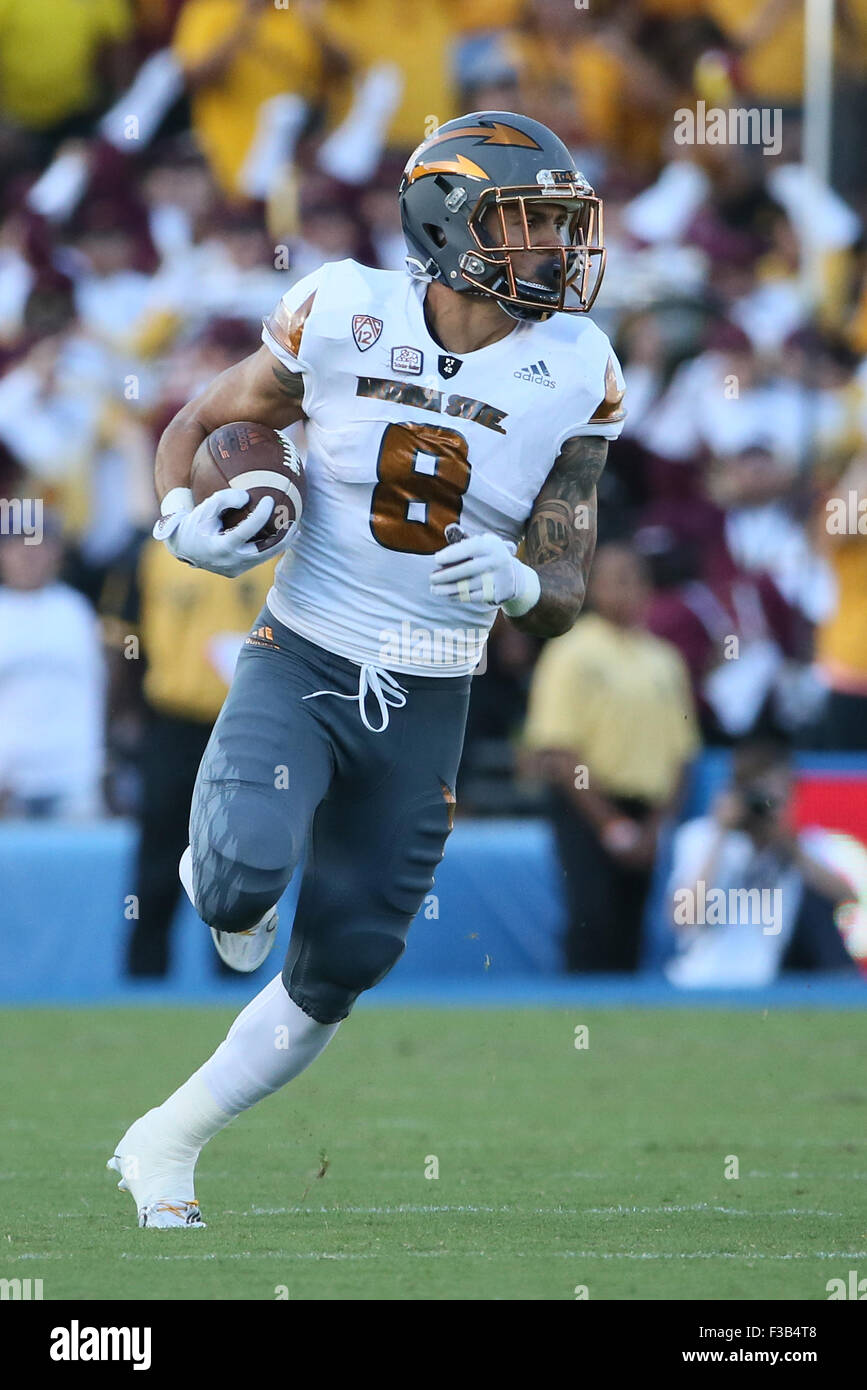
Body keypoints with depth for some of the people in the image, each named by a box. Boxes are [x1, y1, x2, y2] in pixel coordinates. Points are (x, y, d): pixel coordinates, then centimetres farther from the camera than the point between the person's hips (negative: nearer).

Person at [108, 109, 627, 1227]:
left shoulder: (572, 379, -4)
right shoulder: (343, 319, -9)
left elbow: (564, 596, -1)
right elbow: (195, 429, 7)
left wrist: (520, 586, -25)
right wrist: (187, 523, -15)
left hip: (425, 711, 3)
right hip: (299, 663, -3)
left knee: (335, 976, 7)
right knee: (246, 874, -30)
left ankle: (165, 1145, 27)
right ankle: (218, 877, 8)